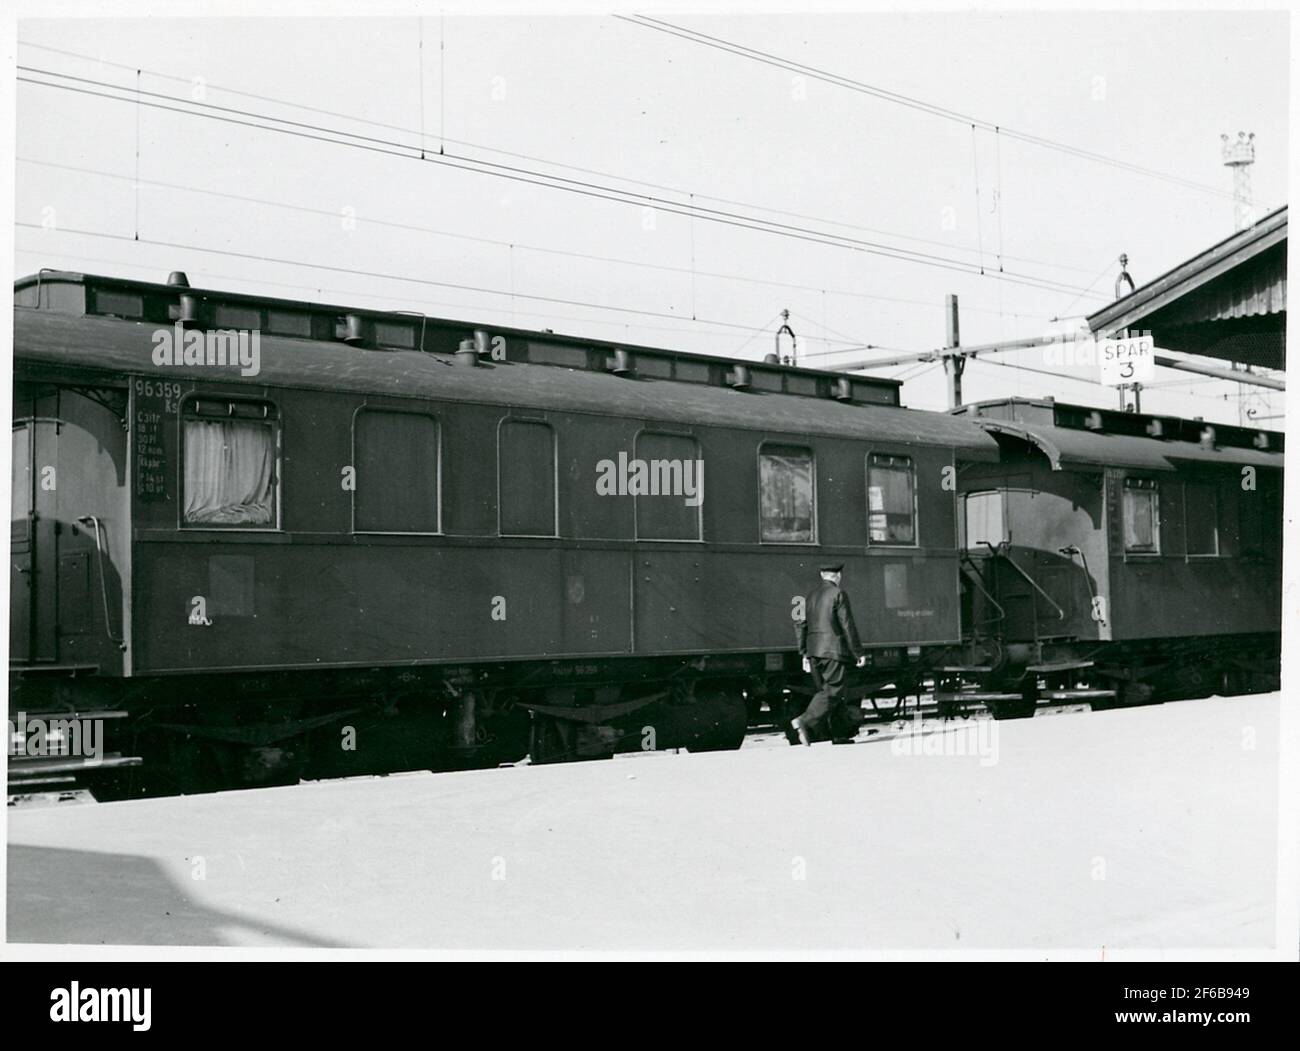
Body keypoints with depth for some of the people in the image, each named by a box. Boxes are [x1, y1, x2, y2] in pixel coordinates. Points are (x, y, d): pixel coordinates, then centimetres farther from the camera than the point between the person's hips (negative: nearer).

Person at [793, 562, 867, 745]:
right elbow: (847, 626, -10)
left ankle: (839, 735, 14)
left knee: (827, 691, 12)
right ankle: (805, 721, -23)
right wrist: (859, 653, -5)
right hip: (833, 650, -8)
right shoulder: (838, 594, -8)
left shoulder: (811, 595, 14)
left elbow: (803, 625, 15)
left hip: (814, 651, 8)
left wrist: (805, 654, 20)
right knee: (832, 691, -7)